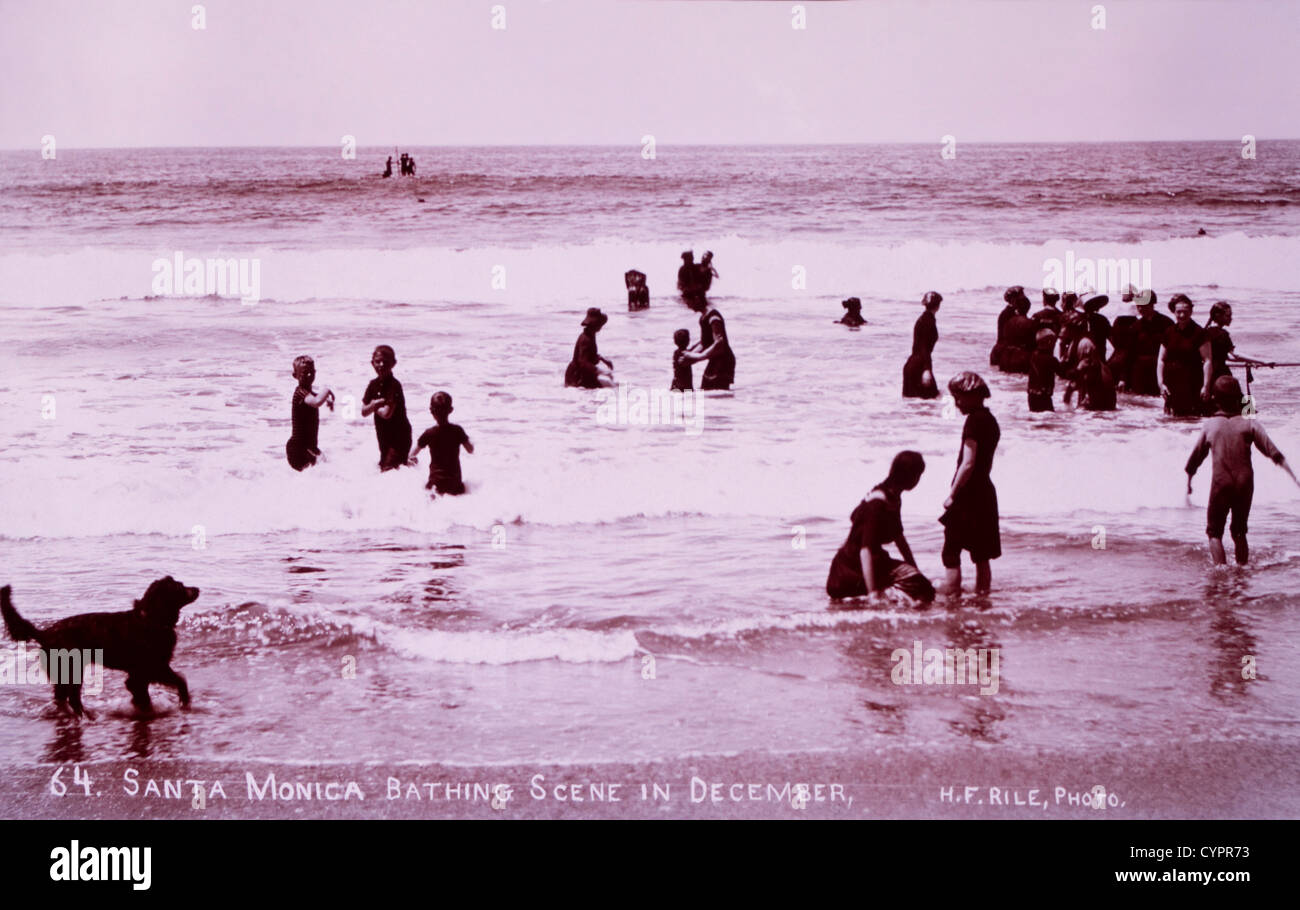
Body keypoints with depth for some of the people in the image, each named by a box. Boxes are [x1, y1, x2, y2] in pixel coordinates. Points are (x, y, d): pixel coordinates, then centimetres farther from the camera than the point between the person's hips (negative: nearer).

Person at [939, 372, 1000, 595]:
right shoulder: (990, 420, 13)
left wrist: (952, 495, -16)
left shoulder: (974, 420, -15)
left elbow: (968, 463, -21)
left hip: (968, 493, -9)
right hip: (986, 491, 9)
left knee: (951, 554, -5)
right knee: (981, 556, 12)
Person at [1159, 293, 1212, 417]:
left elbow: (1207, 361, -6)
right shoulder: (1169, 333, 11)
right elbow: (1161, 360, 13)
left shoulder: (1198, 333, -2)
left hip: (1192, 386, -4)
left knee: (1192, 416, -8)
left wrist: (1206, 386, -13)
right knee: (1171, 416, 1)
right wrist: (1161, 383, 3)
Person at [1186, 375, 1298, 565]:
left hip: (1221, 484, -1)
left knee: (1214, 531, 7)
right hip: (1245, 484, 1)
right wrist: (1294, 477, -3)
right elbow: (1273, 453, -6)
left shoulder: (1210, 424, 1)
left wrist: (1188, 483, 24)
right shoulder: (1249, 422, -1)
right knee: (1239, 531, 18)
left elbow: (1195, 458, 9)